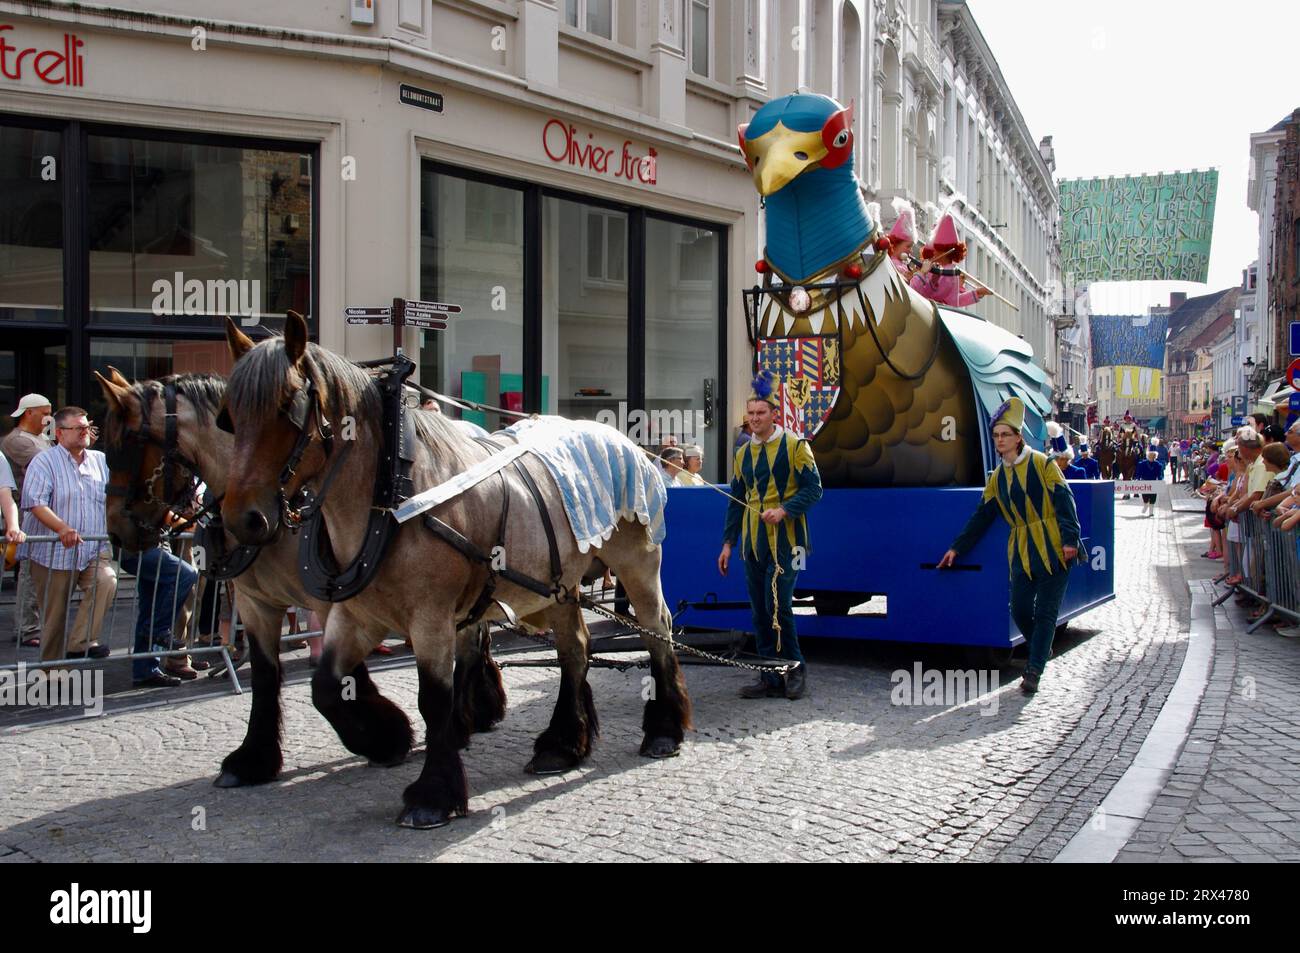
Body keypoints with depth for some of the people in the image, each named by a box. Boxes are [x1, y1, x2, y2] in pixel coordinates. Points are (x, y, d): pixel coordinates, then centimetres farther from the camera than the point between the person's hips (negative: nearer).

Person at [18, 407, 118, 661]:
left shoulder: (100, 460, 12)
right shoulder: (44, 461, -4)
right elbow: (34, 502, -17)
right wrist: (62, 528, -31)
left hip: (94, 550, 3)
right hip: (54, 554, -3)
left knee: (106, 581, -26)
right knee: (54, 616, 4)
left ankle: (80, 643, -20)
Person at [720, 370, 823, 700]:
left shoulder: (795, 445, -3)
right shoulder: (743, 453, 13)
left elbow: (813, 488, -7)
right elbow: (736, 502, 18)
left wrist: (784, 510, -21)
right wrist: (728, 542, 13)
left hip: (785, 540, -6)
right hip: (753, 543, 6)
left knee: (777, 606, -12)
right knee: (760, 612, 6)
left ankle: (796, 668, 7)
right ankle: (771, 680, 13)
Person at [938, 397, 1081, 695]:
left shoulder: (1042, 464, -3)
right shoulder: (997, 477, 12)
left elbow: (1064, 502, -7)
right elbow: (981, 517, 18)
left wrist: (1070, 539, -18)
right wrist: (957, 548, 17)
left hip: (1054, 550, -4)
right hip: (1022, 552, 5)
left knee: (1045, 611, -3)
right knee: (1020, 610, 0)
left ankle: (1034, 670, 0)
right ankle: (1042, 651, 27)